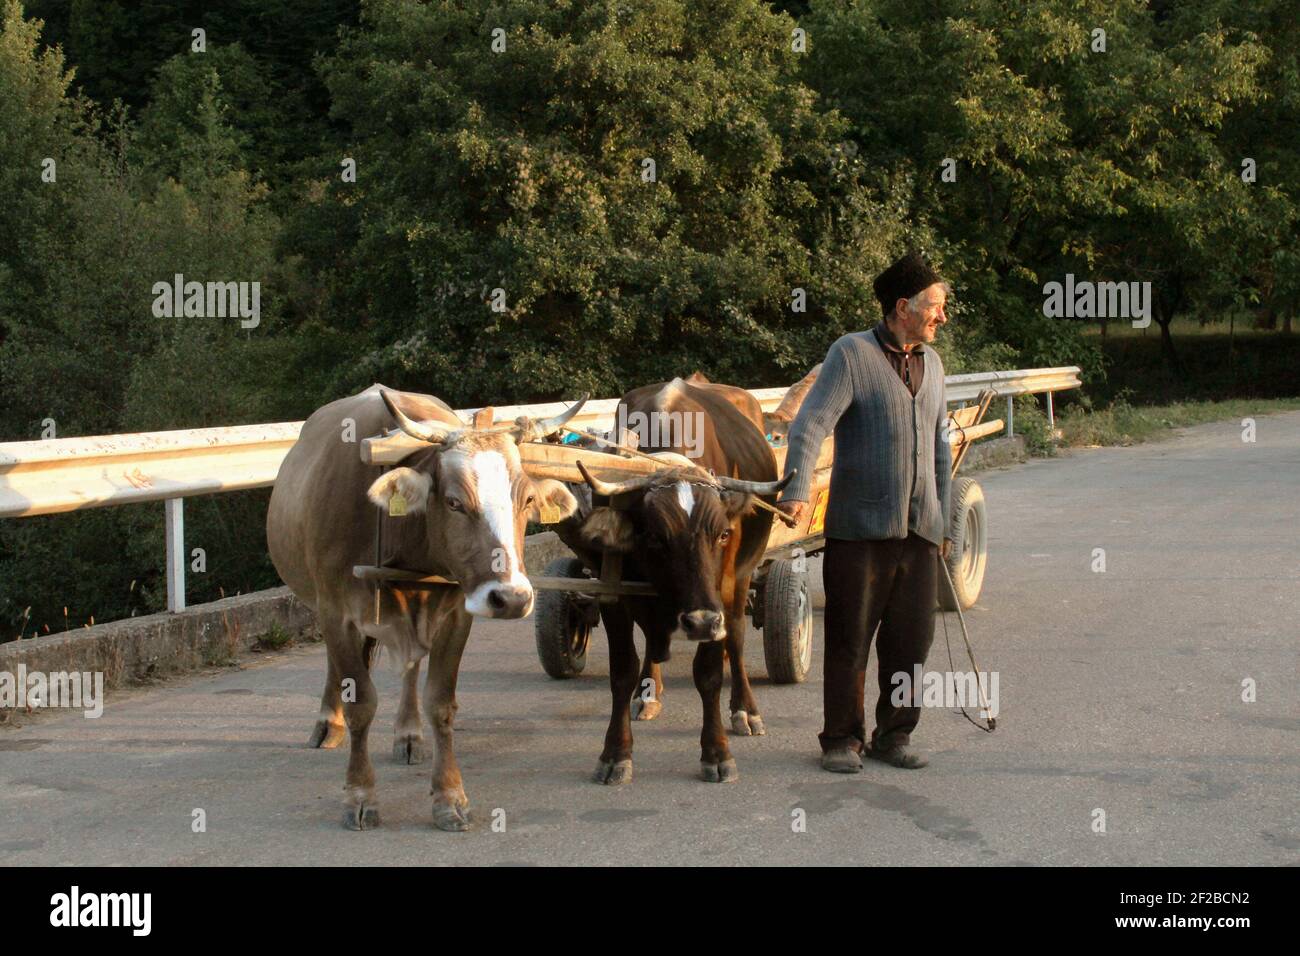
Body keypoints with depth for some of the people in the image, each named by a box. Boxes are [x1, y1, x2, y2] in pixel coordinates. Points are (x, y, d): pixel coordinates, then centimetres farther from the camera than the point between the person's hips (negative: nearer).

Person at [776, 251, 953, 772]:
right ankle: (841, 740, 12)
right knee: (849, 639, 1)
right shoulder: (851, 353, -5)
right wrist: (796, 491, -31)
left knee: (911, 639, 6)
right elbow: (810, 423, -16)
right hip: (859, 528, -5)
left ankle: (893, 736, 20)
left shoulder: (930, 363, 15)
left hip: (919, 531, 5)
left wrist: (944, 522, 20)